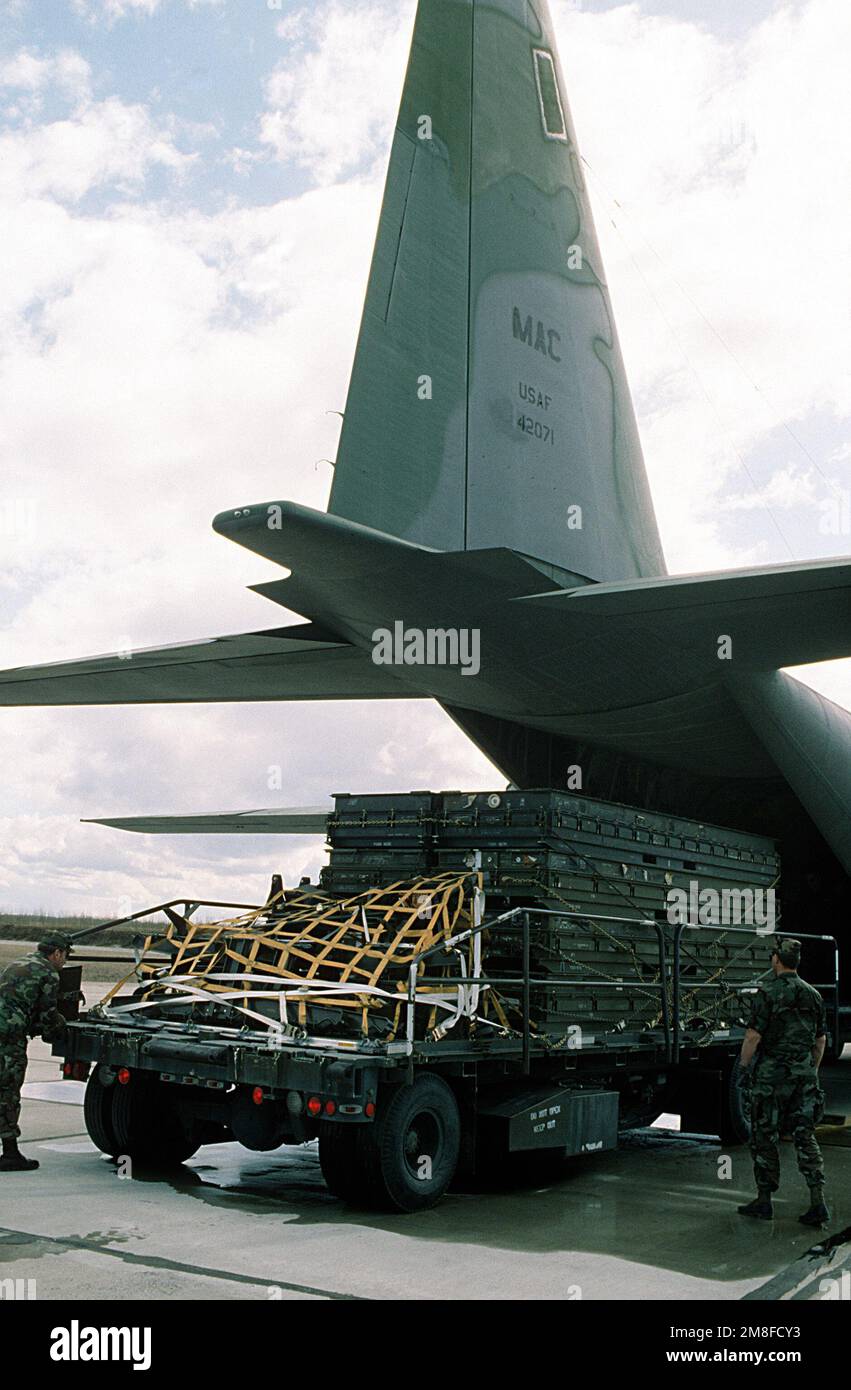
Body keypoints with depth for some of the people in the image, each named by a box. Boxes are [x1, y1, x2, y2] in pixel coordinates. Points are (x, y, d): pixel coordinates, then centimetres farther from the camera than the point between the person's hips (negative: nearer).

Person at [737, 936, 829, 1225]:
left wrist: (744, 1065, 1)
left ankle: (764, 1201, 12)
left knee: (764, 1137, 5)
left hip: (771, 1074, -5)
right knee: (805, 1136, 6)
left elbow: (753, 1035, -13)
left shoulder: (768, 992, -11)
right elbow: (821, 1040, 14)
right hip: (804, 1074, 5)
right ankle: (818, 1202, -3)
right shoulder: (813, 995, 8)